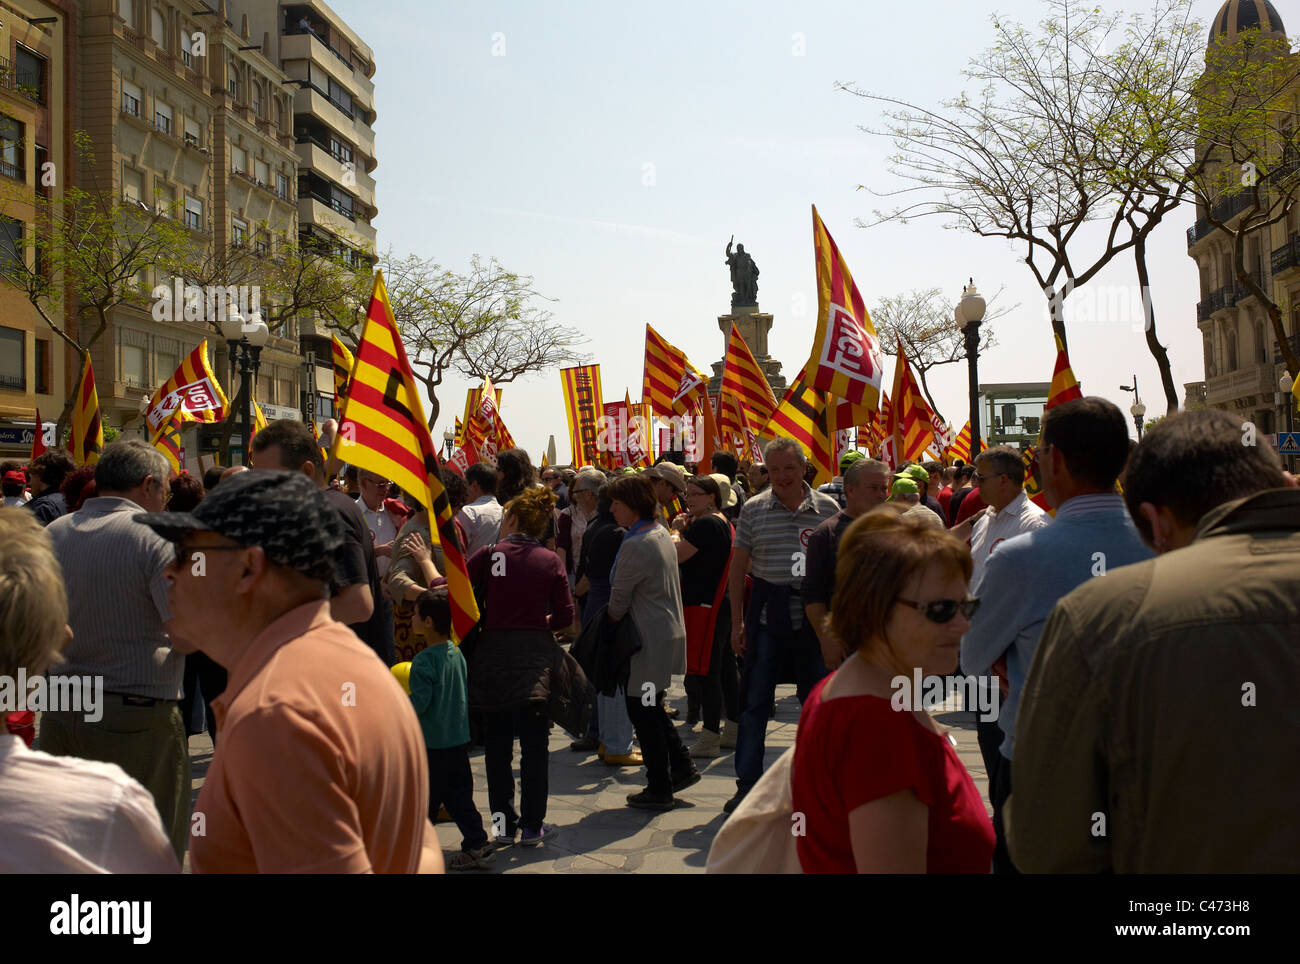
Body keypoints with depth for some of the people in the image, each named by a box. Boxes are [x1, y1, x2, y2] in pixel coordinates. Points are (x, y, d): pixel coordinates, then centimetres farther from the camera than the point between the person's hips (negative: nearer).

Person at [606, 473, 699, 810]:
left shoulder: (635, 545, -22)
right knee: (650, 707, 20)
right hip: (670, 629, 10)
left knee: (642, 711, 2)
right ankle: (682, 766, 25)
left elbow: (619, 597, -14)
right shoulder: (661, 532, 8)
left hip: (650, 639, -10)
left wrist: (611, 619, 6)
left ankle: (659, 790, 12)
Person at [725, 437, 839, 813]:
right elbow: (738, 566, 5)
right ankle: (747, 783, 14)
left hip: (813, 612, 0)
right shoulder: (753, 509, 0)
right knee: (754, 699, 3)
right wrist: (737, 622, 2)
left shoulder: (827, 508, 0)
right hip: (766, 611, 0)